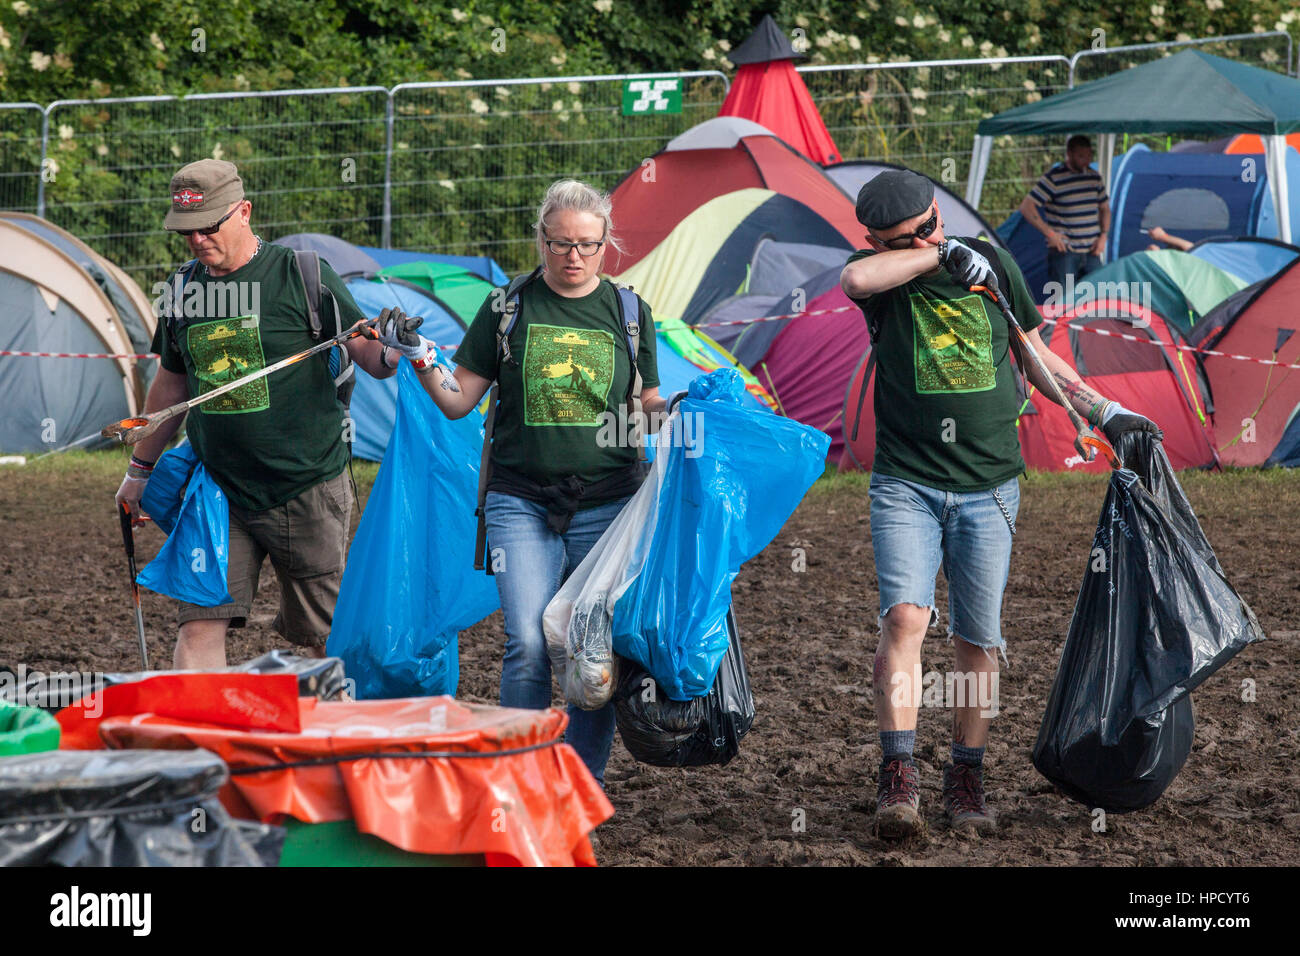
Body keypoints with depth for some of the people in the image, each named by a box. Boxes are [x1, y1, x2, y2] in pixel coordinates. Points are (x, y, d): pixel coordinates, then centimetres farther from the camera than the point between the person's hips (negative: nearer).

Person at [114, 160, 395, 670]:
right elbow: (171, 384, 21)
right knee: (200, 624, -8)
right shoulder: (185, 288, 8)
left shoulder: (302, 276, -6)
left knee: (325, 636, 2)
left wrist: (391, 352, -31)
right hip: (219, 490, 4)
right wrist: (141, 467, 26)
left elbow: (367, 351, -7)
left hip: (308, 491, -4)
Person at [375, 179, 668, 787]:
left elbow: (646, 405, 16)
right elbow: (458, 400, 7)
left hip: (607, 504, 1)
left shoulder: (628, 312, 9)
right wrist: (420, 358, -9)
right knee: (529, 647, -14)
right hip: (522, 504, -1)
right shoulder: (507, 309, 5)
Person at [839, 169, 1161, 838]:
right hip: (905, 486, -2)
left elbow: (1037, 357, 19)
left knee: (978, 640, 4)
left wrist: (1103, 412, 14)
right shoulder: (883, 275, 0)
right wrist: (941, 256, -17)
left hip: (987, 488, 3)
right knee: (905, 615, -19)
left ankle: (966, 782, 16)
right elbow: (856, 280, -27)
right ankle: (898, 780, -18)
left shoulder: (993, 264, 8)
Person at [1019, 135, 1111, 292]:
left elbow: (1104, 209, 23)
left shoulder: (1094, 177, 9)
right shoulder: (1054, 178, -10)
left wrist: (1103, 235, 7)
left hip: (1091, 251, 6)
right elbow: (1026, 207, -12)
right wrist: (1049, 233, -16)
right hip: (1064, 251, -6)